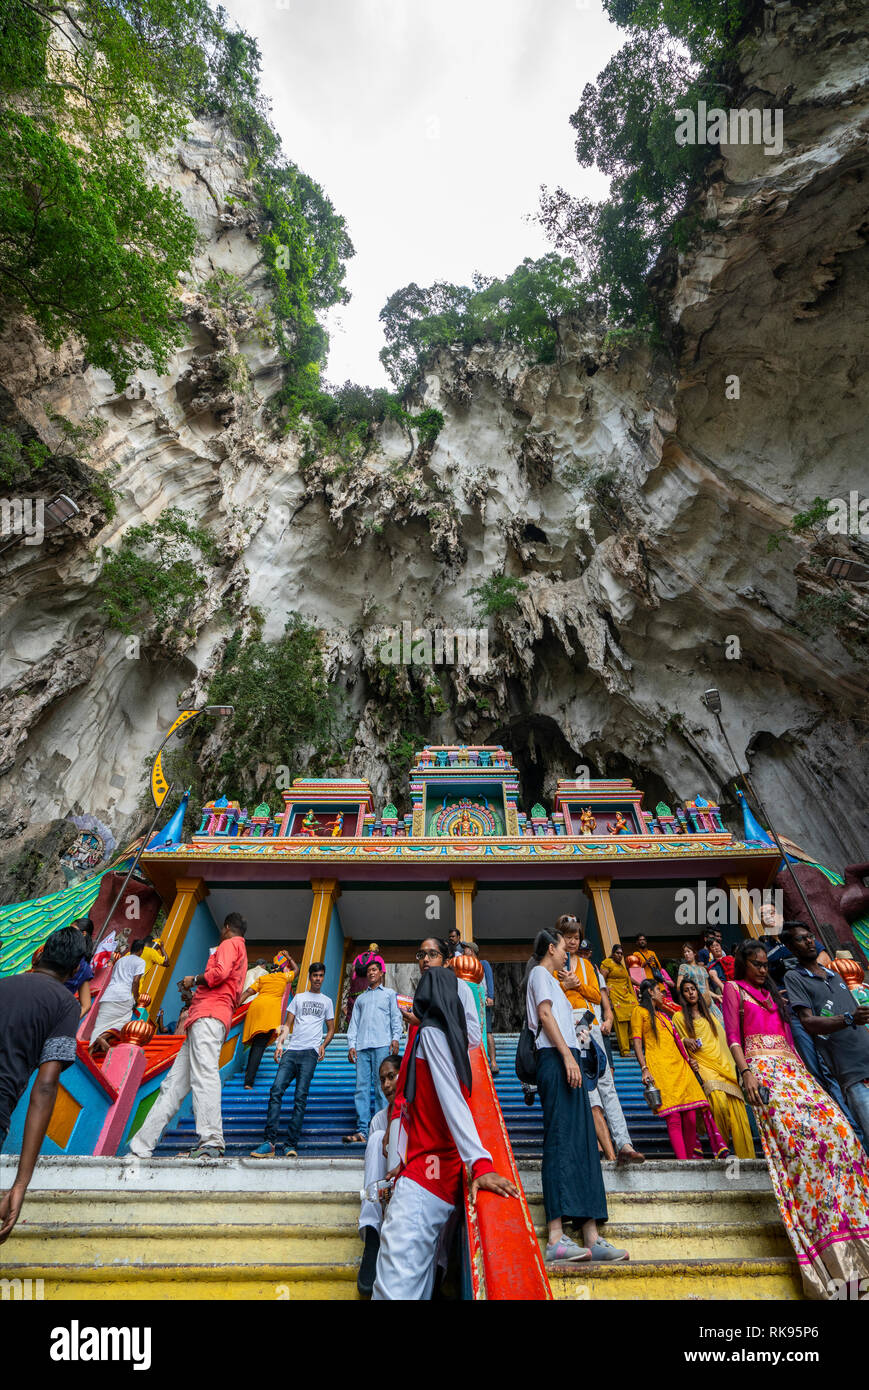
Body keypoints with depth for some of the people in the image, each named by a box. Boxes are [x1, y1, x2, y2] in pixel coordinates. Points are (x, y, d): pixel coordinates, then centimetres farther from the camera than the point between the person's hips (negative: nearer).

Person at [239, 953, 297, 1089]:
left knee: (256, 1042, 22)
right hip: (271, 1007, -5)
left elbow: (249, 991, 8)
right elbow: (296, 969, 33)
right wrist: (289, 957, 41)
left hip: (256, 1005, 5)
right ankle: (249, 1081, -16)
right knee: (259, 1046, -8)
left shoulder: (262, 977, 21)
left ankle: (249, 1070, 31)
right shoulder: (284, 977, 13)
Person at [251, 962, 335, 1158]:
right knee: (276, 1090, -11)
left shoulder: (327, 1001, 15)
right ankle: (270, 1142, -8)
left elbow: (331, 1029, 17)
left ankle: (291, 1145, -3)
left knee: (301, 1096, -8)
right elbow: (288, 1024, 15)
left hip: (310, 1053, -2)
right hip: (291, 1051, 2)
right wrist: (279, 1044, 0)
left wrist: (323, 1045, -1)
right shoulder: (298, 997, 17)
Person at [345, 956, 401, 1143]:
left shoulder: (389, 993, 18)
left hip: (382, 1045, -3)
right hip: (362, 1047, 3)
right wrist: (351, 1045, 4)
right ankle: (362, 1131, -4)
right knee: (362, 1088, -4)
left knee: (381, 1087, -7)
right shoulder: (361, 998, 26)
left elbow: (396, 1017, 9)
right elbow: (354, 1023, 18)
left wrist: (396, 1038, -5)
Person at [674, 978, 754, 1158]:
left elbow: (722, 1039, 21)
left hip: (723, 1063, 4)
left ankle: (746, 1156, -4)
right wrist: (685, 1041, -12)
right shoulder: (679, 1017, 10)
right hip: (703, 1065, -4)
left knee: (736, 1105, -11)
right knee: (719, 1099, -26)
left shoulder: (709, 1015, 22)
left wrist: (731, 1065, 9)